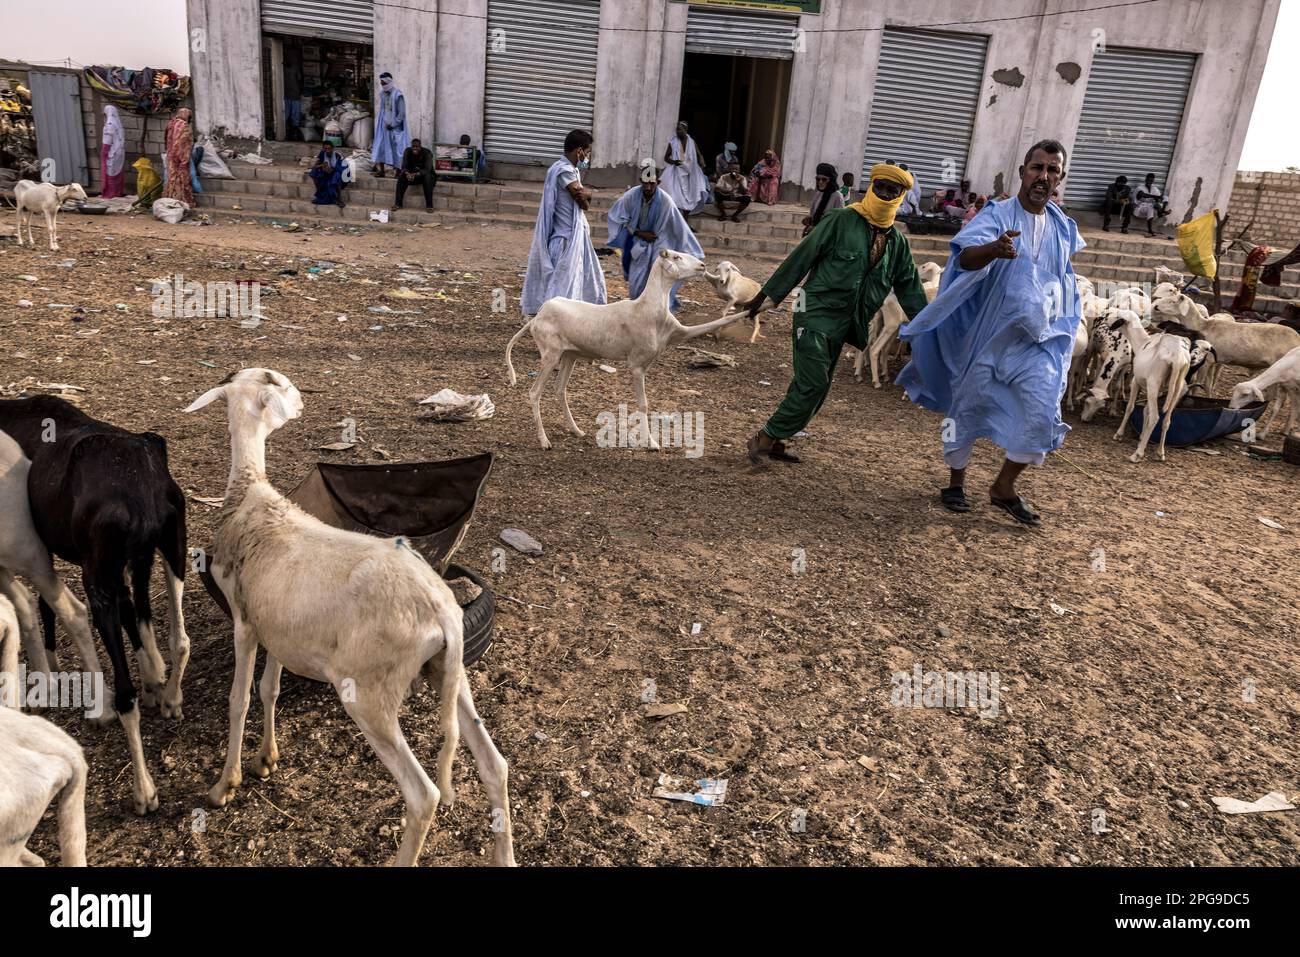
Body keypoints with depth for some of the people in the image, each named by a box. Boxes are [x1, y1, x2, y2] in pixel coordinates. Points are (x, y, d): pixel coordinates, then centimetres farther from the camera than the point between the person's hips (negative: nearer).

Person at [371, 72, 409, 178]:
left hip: (395, 127, -6)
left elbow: (402, 113, -12)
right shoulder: (382, 94, 7)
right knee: (380, 146, 2)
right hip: (384, 125, 6)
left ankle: (397, 170, 3)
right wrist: (384, 123, 8)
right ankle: (380, 170, 4)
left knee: (396, 148, -3)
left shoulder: (398, 95, -12)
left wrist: (393, 124, -13)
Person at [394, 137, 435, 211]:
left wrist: (416, 174, -46)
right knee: (402, 175, -25)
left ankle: (429, 205, -33)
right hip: (411, 174, 3)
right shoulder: (407, 151, -9)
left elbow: (427, 170, -29)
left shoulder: (427, 153, -19)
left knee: (427, 177, -36)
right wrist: (407, 173, -38)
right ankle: (398, 203, -25)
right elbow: (404, 166, -13)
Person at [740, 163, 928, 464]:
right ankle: (764, 439, -2)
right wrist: (764, 296, -4)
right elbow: (800, 259, -5)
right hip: (815, 315, -6)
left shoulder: (898, 242, 10)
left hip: (843, 325, 6)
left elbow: (910, 288, 16)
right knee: (812, 385, -13)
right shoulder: (841, 221, -7)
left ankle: (773, 440, 18)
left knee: (812, 388, 8)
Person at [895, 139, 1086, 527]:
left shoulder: (1064, 228, 6)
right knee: (969, 405, 7)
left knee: (1043, 412, -8)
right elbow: (967, 255, -33)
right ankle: (956, 482, 27)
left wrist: (1058, 324, 26)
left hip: (1036, 338, 4)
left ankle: (1004, 487, 8)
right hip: (987, 333, -4)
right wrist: (993, 249, -54)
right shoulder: (996, 215, -12)